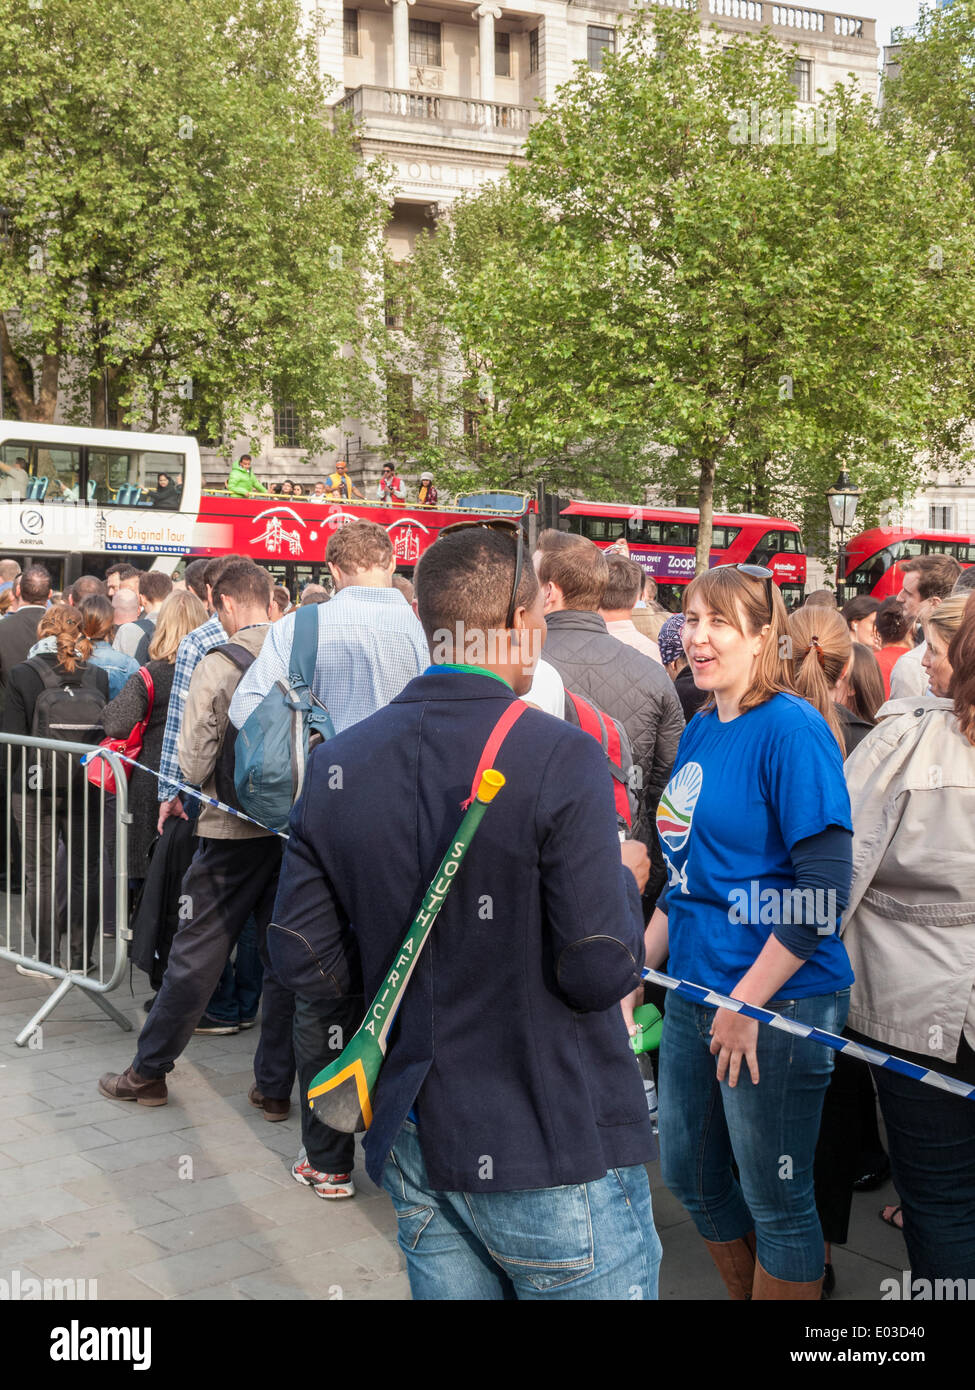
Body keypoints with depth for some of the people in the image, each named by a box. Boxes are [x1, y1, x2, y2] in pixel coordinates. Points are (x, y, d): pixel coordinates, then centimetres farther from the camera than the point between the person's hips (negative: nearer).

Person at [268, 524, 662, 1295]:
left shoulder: (338, 763, -1)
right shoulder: (561, 756, -18)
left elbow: (303, 959, 2)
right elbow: (601, 971, -19)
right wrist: (624, 880, 0)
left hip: (416, 1149, 6)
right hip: (554, 1150, -5)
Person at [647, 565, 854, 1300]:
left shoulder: (792, 728, -15)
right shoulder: (700, 730, 8)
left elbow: (824, 888, -20)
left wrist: (748, 1003, -19)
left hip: (777, 1001, -8)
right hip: (694, 991, 8)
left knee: (775, 1197, 7)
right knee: (691, 1175, 20)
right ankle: (745, 1293, 41)